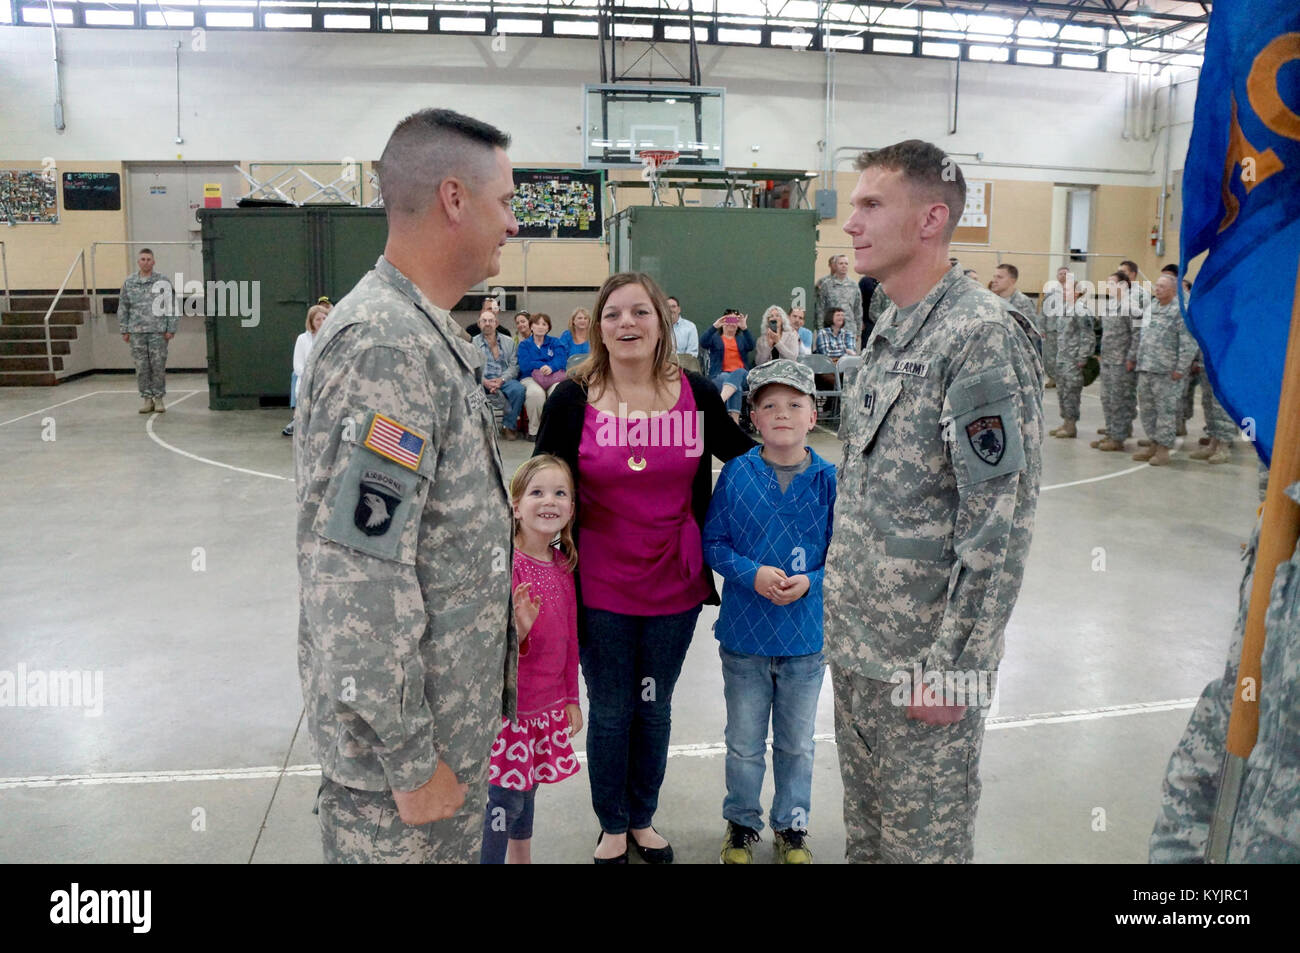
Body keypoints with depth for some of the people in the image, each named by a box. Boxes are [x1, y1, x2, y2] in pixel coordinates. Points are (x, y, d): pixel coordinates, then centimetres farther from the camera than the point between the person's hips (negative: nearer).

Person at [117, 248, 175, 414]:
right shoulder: (129, 282, 10)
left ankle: (159, 399, 9)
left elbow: (170, 306, 3)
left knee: (158, 366, -1)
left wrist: (171, 329, -3)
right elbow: (123, 307, 12)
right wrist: (123, 330, 7)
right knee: (141, 367, 3)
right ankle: (146, 399, 10)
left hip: (158, 331, -2)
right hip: (136, 332, 2)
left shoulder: (163, 282, 4)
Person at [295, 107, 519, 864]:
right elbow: (359, 582, -28)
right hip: (405, 728, -9)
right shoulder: (385, 347, -24)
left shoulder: (427, 334, 9)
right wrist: (410, 760, -21)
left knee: (458, 846, 23)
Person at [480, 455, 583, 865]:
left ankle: (520, 860, 39)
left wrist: (571, 698, 14)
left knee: (526, 794, 20)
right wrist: (517, 630, -37)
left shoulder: (563, 564, 2)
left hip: (547, 705, 6)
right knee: (503, 802, 0)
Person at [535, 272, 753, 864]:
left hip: (675, 587, 2)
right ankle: (612, 827, 35)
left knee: (655, 708, 17)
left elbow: (746, 459, 9)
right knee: (609, 710, 13)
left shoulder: (697, 394, -5)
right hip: (599, 589, -1)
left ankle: (643, 820, 39)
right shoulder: (571, 400, -8)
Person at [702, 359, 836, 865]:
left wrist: (810, 582, -19)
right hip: (744, 632, 0)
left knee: (796, 743, 18)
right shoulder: (735, 474, -8)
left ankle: (792, 827, 39)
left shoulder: (829, 479, -8)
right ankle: (741, 823, 37)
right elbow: (713, 542, -4)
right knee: (744, 743, 15)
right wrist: (752, 574, -19)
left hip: (807, 636, 1)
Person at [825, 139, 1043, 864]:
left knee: (924, 840, 10)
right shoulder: (891, 330, 10)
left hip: (924, 661, -8)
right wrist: (842, 613, 16)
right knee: (866, 828, 22)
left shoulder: (982, 336, -18)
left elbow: (999, 523, -21)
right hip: (856, 644, 8)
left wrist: (953, 667, -19)